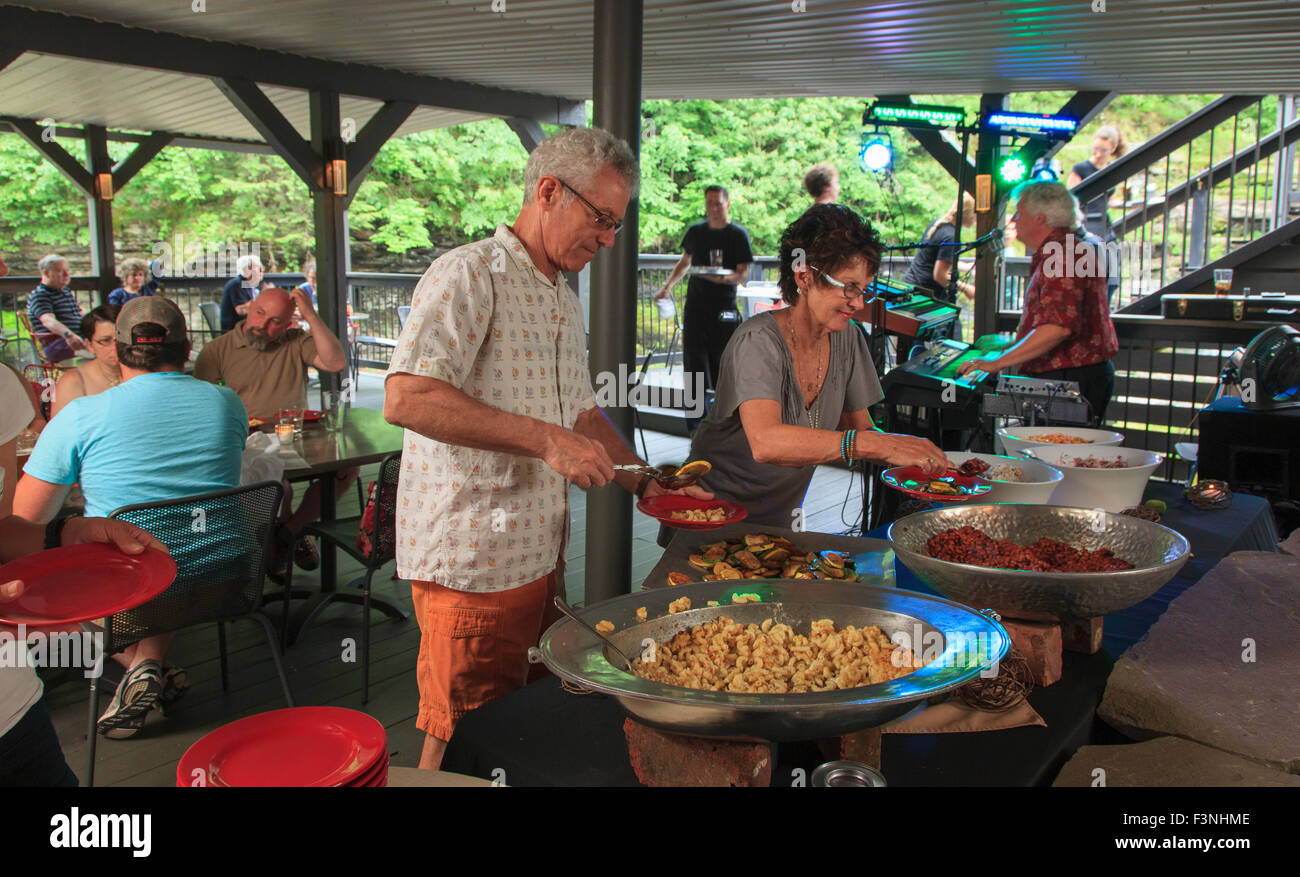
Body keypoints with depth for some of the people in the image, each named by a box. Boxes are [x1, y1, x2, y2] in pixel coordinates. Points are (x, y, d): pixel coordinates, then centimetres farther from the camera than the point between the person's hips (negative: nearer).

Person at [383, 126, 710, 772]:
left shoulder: (565, 302, 16)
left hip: (540, 554, 9)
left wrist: (646, 485, 11)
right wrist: (545, 440, -27)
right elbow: (405, 399, -26)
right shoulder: (468, 276, -14)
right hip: (472, 564, -8)